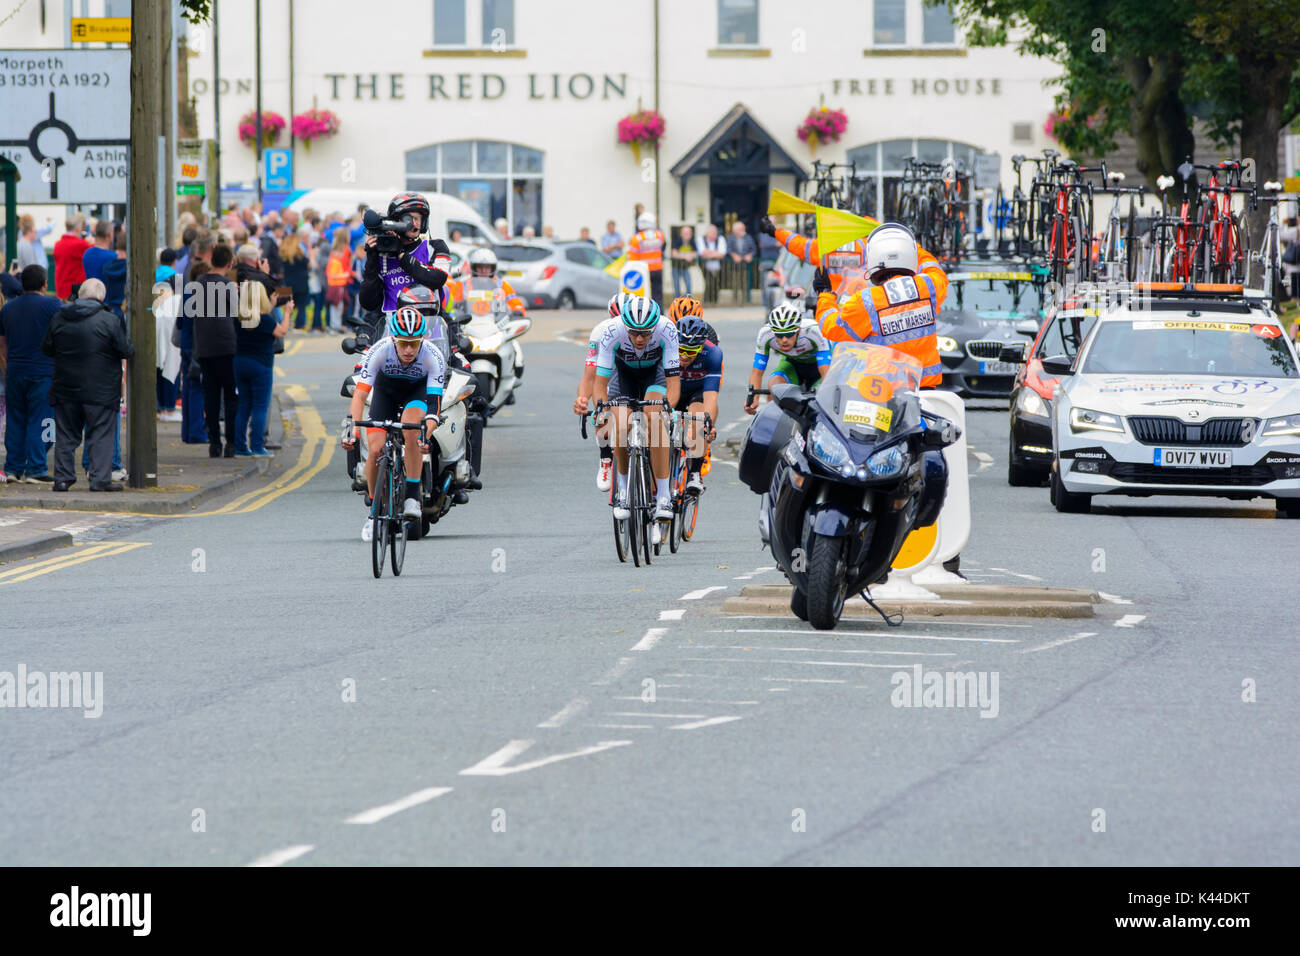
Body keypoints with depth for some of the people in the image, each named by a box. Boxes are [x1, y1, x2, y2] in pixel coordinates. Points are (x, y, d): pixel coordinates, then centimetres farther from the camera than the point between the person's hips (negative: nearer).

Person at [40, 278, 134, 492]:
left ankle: (62, 478, 9)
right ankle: (100, 479, -2)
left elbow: (46, 348, 9)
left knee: (66, 434, 11)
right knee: (100, 434, 2)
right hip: (100, 391, -3)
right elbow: (126, 351, -8)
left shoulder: (59, 318, 1)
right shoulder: (110, 321, -11)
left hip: (66, 386, 3)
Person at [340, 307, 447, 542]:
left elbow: (434, 404, -39)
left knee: (411, 422, -34)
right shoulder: (379, 351, -34)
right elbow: (360, 394, -37)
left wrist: (426, 433, -57)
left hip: (418, 391, -1)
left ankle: (412, 497, -24)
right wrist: (350, 427, -51)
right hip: (386, 390, 1)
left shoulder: (433, 357, -34)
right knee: (375, 449, -15)